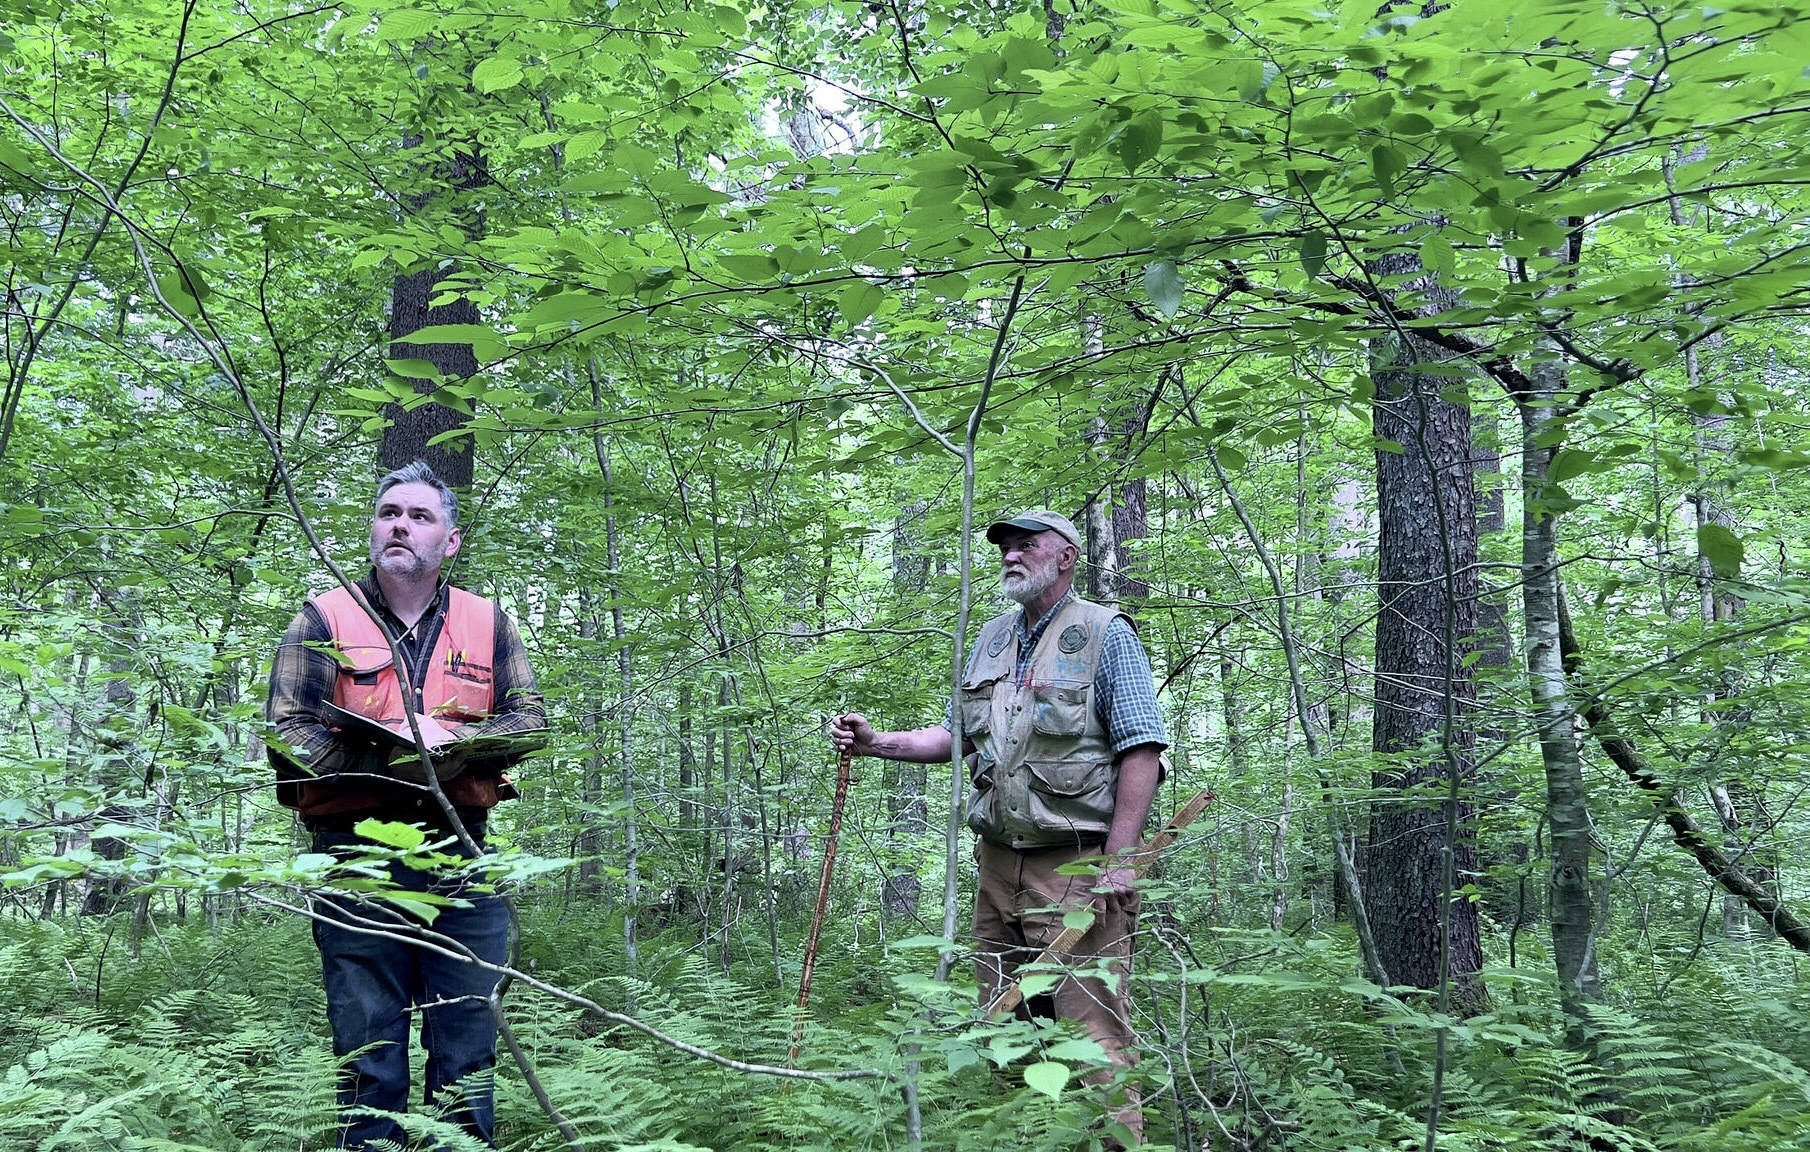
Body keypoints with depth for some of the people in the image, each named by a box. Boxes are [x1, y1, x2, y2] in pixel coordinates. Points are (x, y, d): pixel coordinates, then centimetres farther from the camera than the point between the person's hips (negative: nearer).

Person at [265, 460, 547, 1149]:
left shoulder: (487, 624, 11)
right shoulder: (325, 620, 3)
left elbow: (530, 721, 4)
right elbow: (288, 736, -5)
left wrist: (449, 737, -14)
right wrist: (395, 757, -18)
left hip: (461, 857, 2)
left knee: (468, 1053, 8)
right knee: (369, 1059, 6)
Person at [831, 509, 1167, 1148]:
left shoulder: (1105, 634, -4)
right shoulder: (991, 639, 17)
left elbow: (1142, 750, -11)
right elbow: (956, 735, 23)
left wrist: (1119, 859, -17)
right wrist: (876, 743, 7)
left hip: (1077, 867, -7)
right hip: (998, 863, 7)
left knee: (1092, 1034, -8)